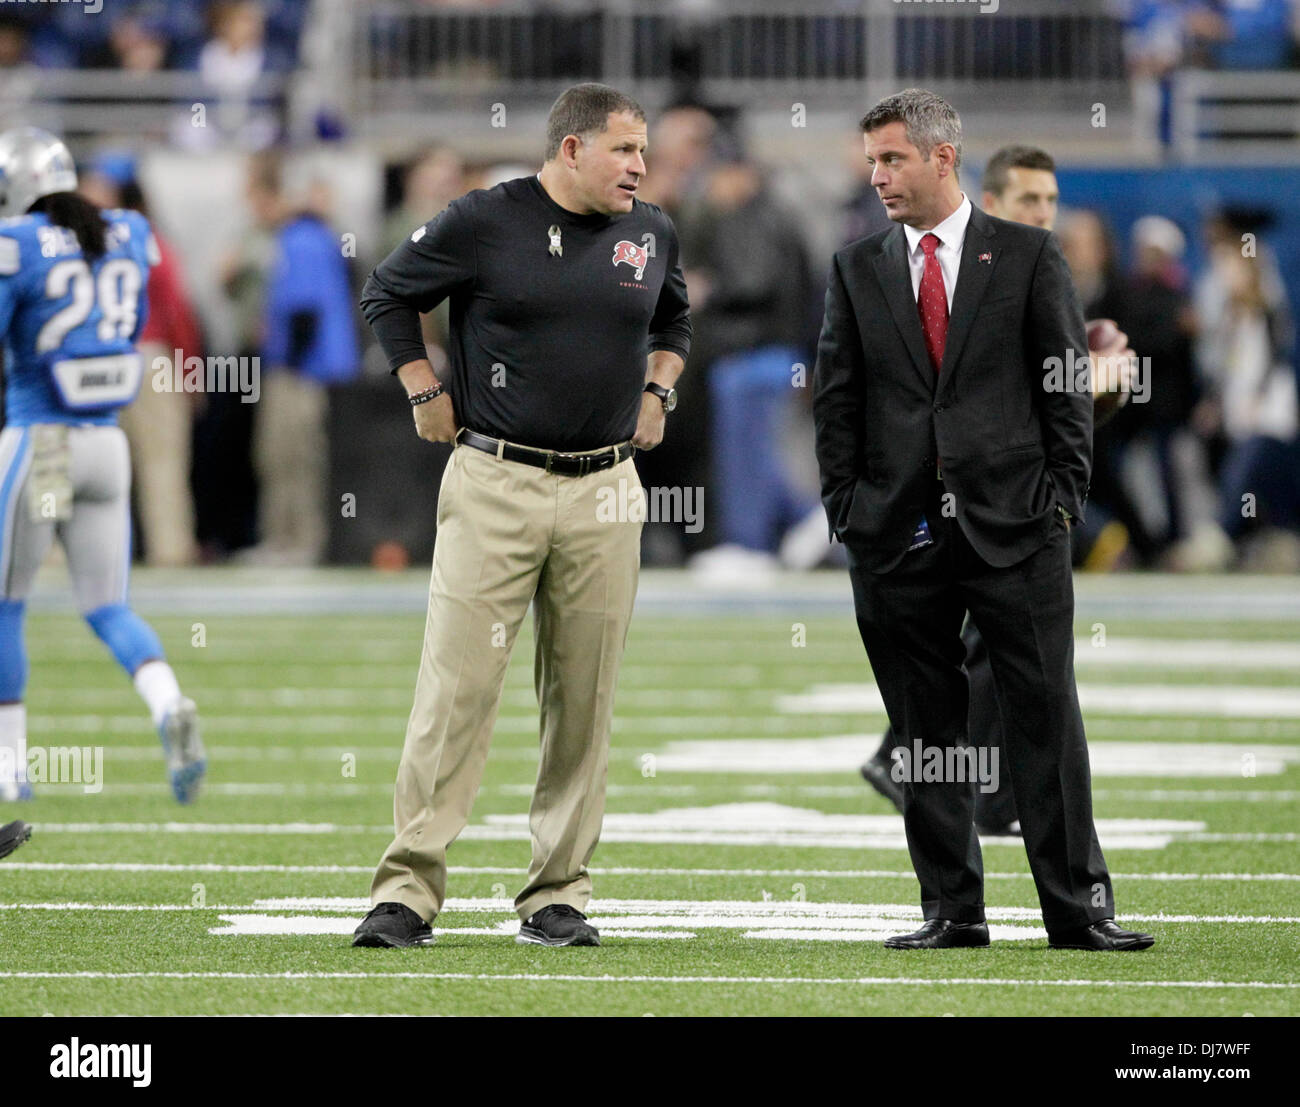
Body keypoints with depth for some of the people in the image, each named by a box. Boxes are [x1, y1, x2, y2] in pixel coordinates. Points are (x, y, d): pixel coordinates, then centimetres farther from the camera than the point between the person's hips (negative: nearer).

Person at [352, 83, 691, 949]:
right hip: (494, 486, -4)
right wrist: (426, 393, 4)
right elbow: (388, 294, 9)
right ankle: (409, 890, -6)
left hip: (604, 495, 4)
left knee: (584, 700, 4)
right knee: (457, 688, -8)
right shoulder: (485, 223, -4)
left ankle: (558, 893, 11)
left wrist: (657, 393, 16)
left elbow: (675, 318, 30)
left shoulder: (650, 234, 9)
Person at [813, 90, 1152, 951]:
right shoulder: (858, 269, 11)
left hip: (1015, 525, -2)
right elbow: (837, 399, 11)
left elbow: (1068, 388, 4)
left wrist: (1062, 497, -3)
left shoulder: (1028, 256, 5)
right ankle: (952, 908, 9)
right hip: (898, 528, 2)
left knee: (1046, 718, -3)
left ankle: (1079, 905, -1)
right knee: (926, 729, 4)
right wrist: (847, 508, 3)